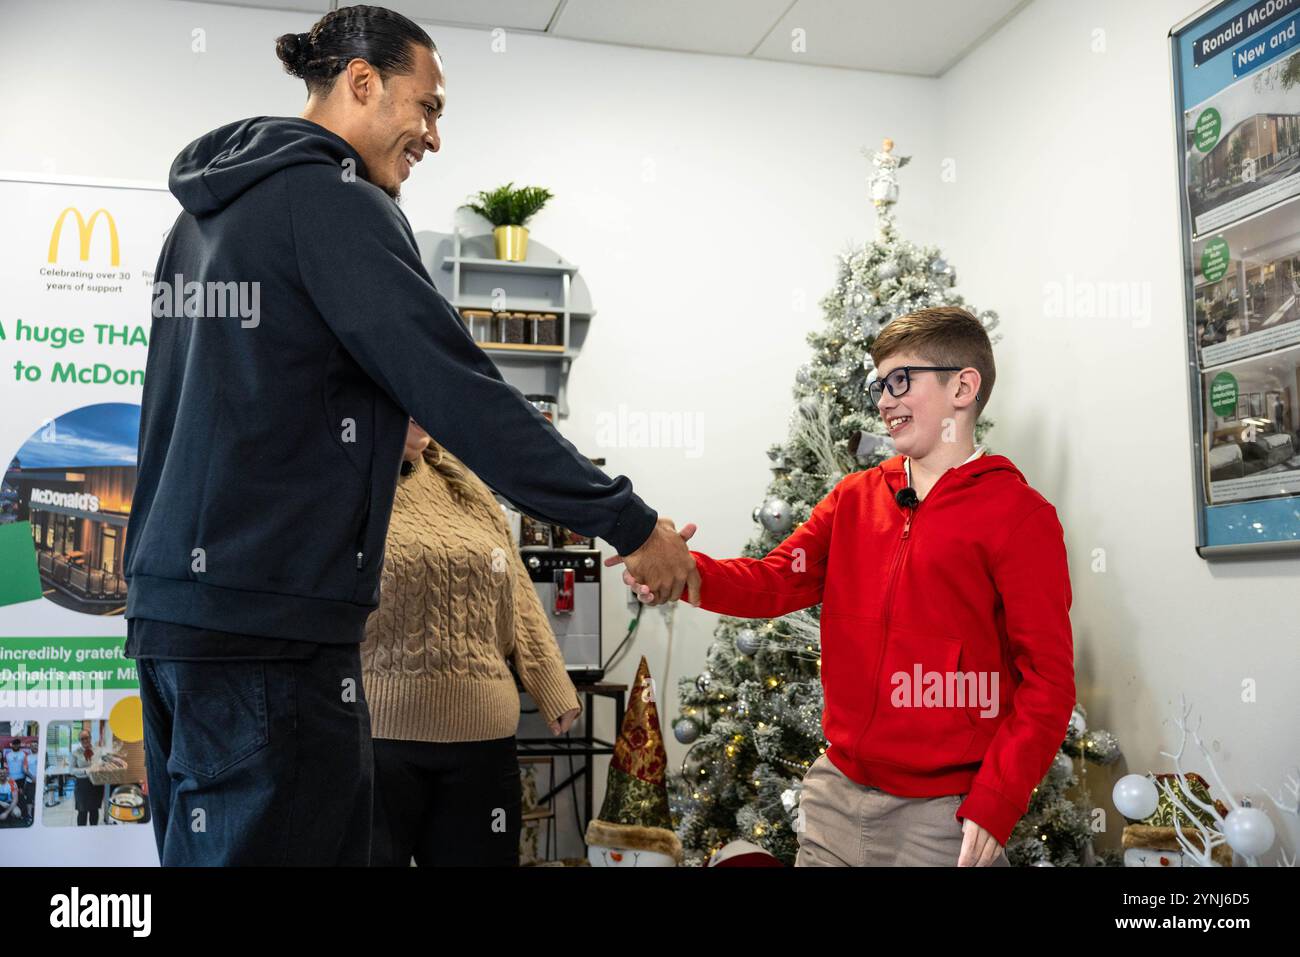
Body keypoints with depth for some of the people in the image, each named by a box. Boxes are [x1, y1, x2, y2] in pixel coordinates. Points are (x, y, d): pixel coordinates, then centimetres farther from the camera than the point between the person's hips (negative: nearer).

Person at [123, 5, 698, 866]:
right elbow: (465, 396, -18)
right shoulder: (334, 202, -11)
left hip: (170, 607, 10)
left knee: (204, 844, 16)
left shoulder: (208, 212, 17)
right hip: (270, 631, -10)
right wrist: (630, 524, -13)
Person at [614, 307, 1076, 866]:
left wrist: (993, 806, -16)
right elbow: (778, 579, 2)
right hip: (838, 793, 5)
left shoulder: (1018, 515, -8)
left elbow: (1048, 678, -10)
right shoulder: (852, 499, 10)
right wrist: (684, 571, -16)